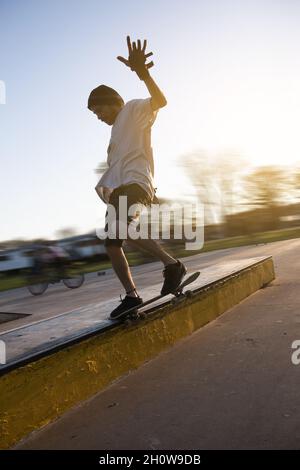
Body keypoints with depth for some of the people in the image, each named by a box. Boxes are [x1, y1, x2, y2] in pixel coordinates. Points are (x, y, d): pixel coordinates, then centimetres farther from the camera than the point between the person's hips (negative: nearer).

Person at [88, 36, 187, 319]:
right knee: (111, 245, 2)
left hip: (134, 183, -10)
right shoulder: (118, 128, 32)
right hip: (118, 190, 10)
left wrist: (143, 72, -30)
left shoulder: (133, 110, 6)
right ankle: (131, 296, 6)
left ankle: (172, 264, -26)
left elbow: (160, 101, -15)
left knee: (121, 228, -34)